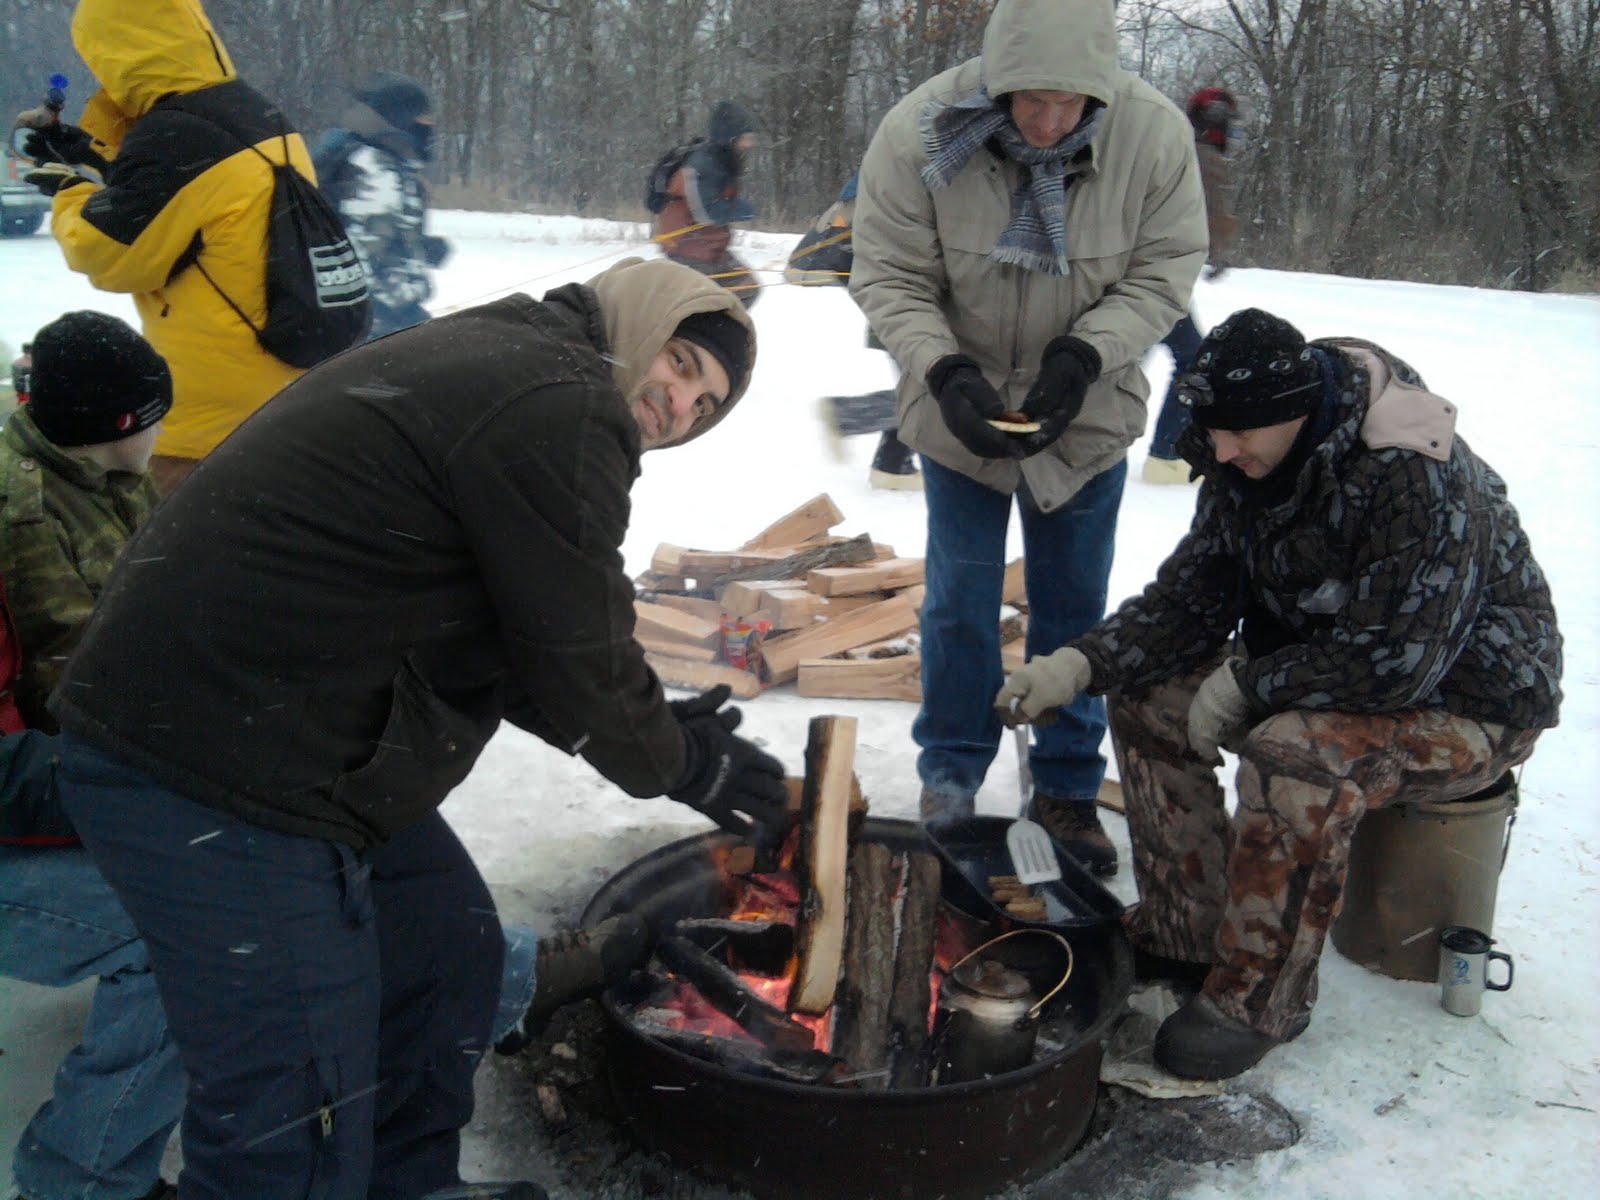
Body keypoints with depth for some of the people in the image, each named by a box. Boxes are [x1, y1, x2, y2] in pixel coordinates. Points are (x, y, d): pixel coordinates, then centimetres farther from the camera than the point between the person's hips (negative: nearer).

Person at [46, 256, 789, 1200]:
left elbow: (487, 640, 21)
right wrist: (685, 767, 9)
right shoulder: (562, 407, -15)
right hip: (213, 780, -11)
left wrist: (662, 733, 19)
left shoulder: (499, 364, 18)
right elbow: (582, 660, -11)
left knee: (448, 949, 22)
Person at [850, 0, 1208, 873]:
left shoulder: (1155, 134, -19)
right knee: (960, 604, 7)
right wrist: (946, 373, -29)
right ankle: (950, 778, 27)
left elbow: (1163, 273, -10)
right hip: (959, 410, -1)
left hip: (1088, 413, 1)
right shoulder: (917, 133, -23)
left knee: (1074, 606, 10)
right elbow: (891, 278, -14)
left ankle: (1067, 788, 28)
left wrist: (1082, 356, -25)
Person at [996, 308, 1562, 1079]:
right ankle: (1185, 932, 4)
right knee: (1151, 693, -7)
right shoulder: (1252, 458, -6)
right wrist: (1080, 665, -18)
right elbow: (1192, 594, -3)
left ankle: (1259, 1000, -15)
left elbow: (1398, 662, -34)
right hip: (1321, 667, 8)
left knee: (1299, 758, -35)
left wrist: (1246, 684, -23)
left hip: (1466, 699, -8)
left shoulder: (1419, 478, -31)